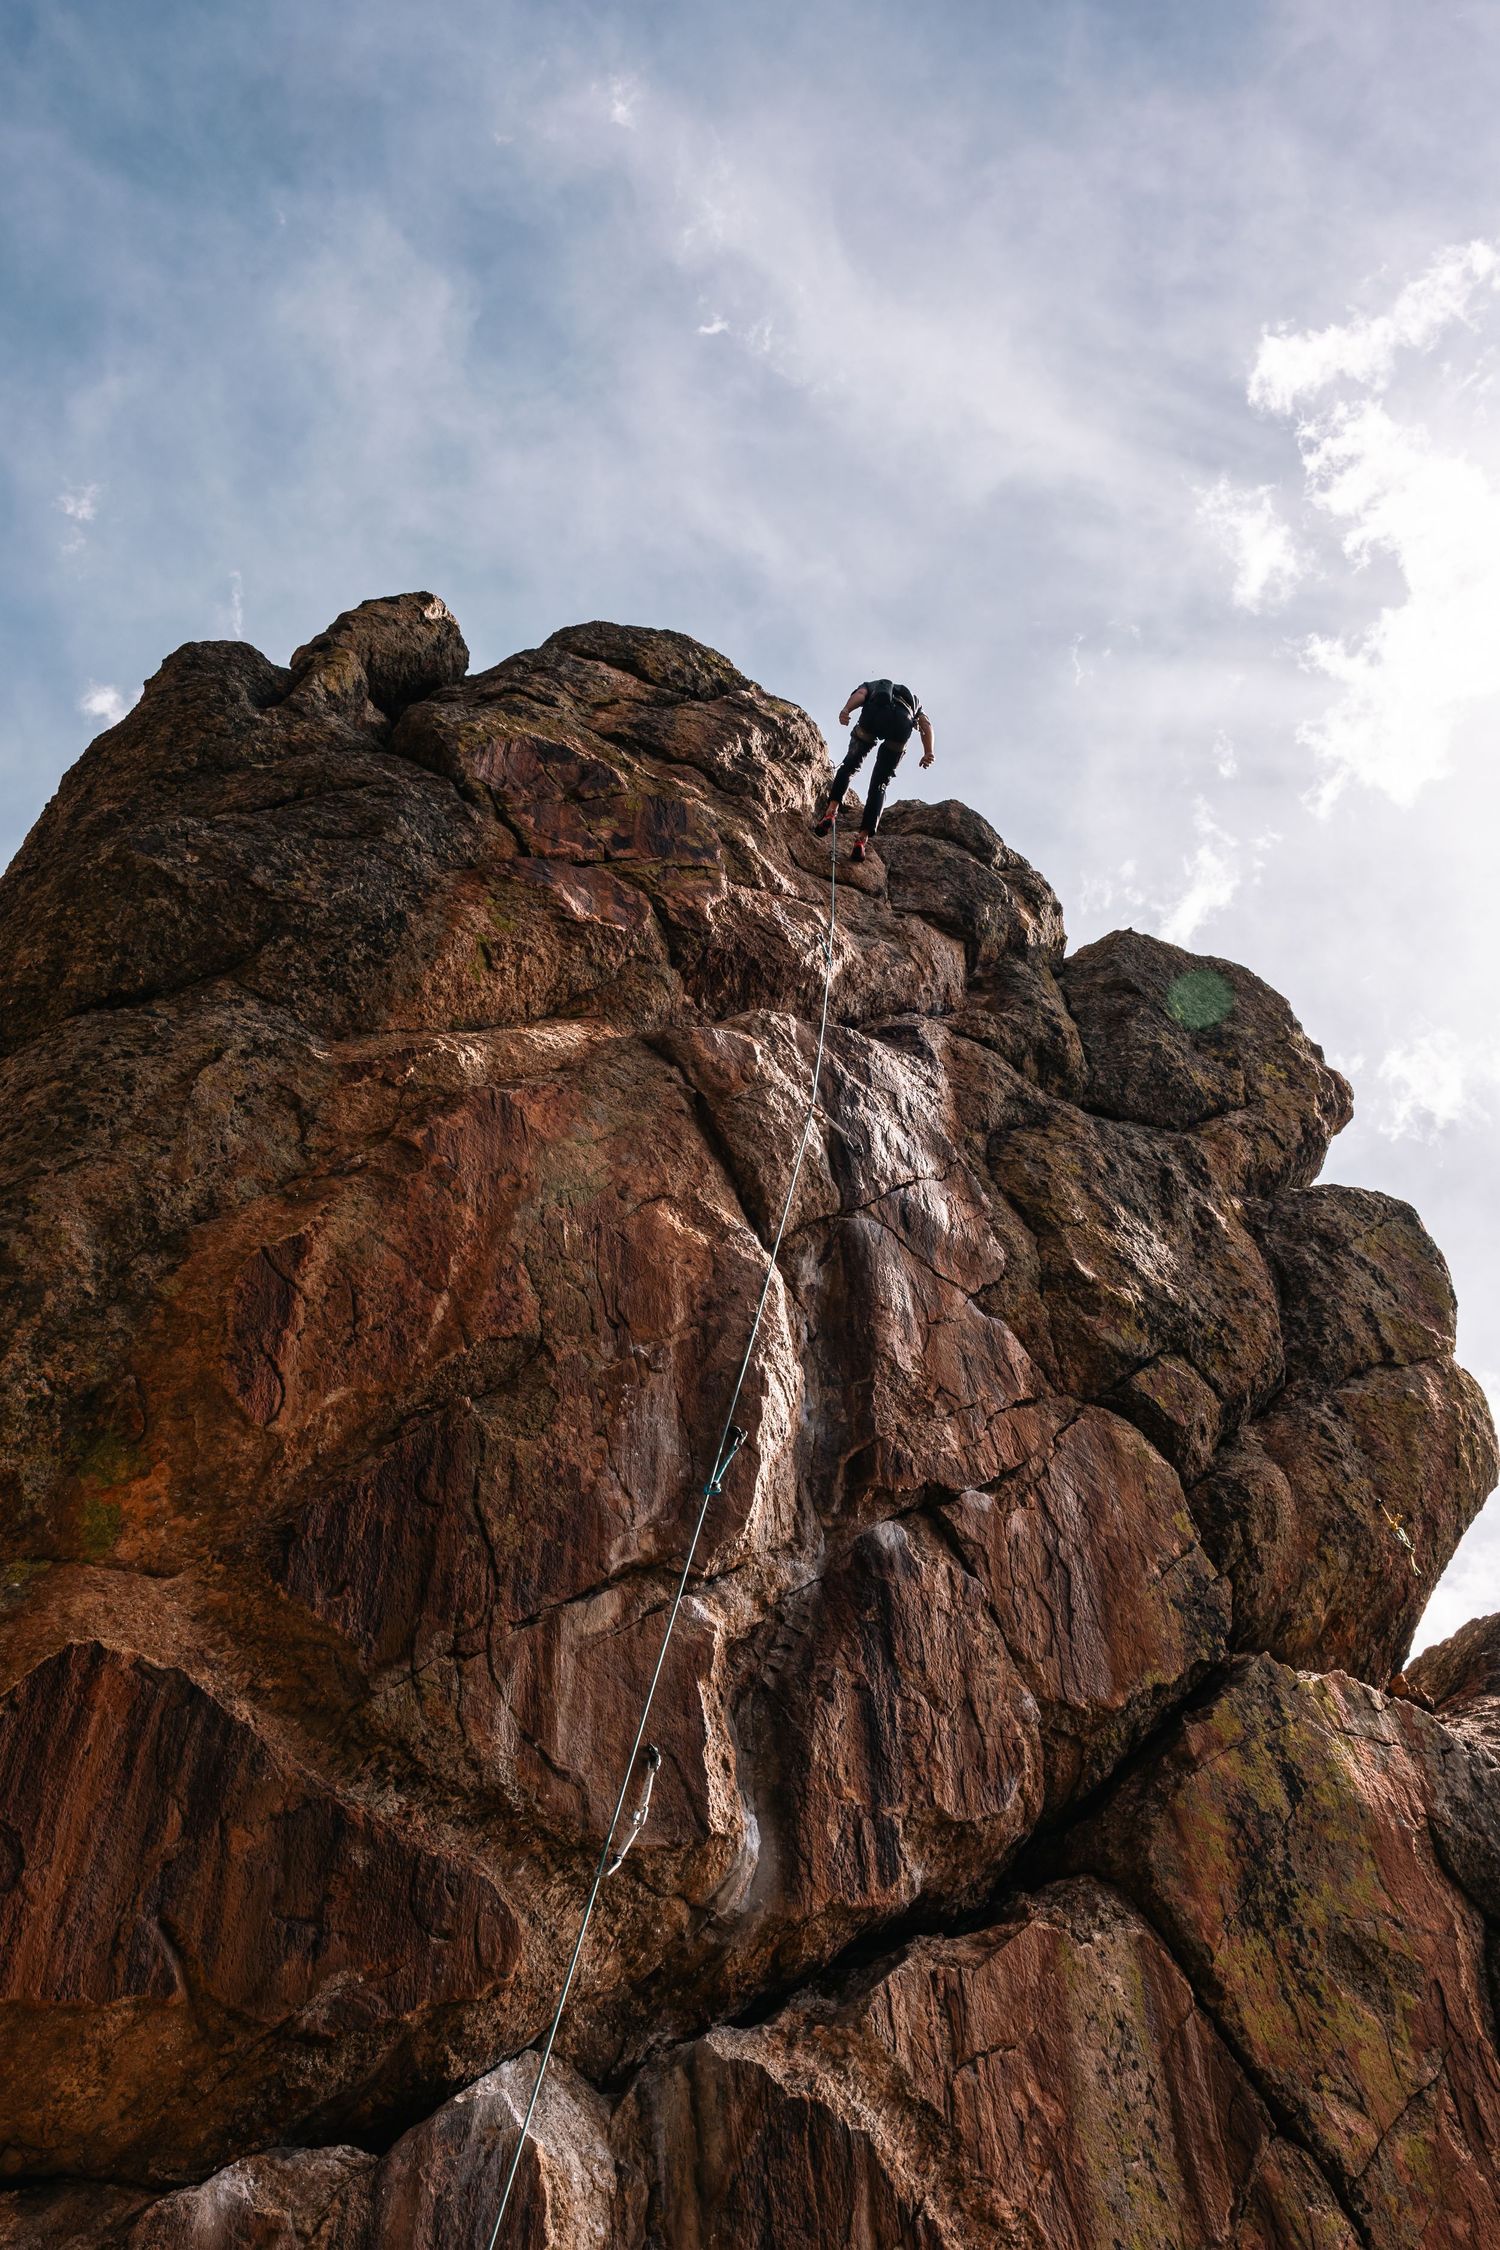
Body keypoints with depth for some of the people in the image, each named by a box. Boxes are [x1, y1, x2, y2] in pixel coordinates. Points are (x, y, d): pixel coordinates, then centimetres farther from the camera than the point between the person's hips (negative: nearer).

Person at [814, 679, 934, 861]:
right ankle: (863, 838, -4)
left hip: (875, 713, -1)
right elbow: (926, 723, 23)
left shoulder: (871, 686, 38)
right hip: (904, 722, 2)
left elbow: (860, 694, 12)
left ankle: (831, 811, -4)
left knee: (849, 766, 19)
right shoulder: (912, 699, 44)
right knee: (879, 785, 10)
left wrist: (846, 710, -9)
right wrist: (928, 752, 7)